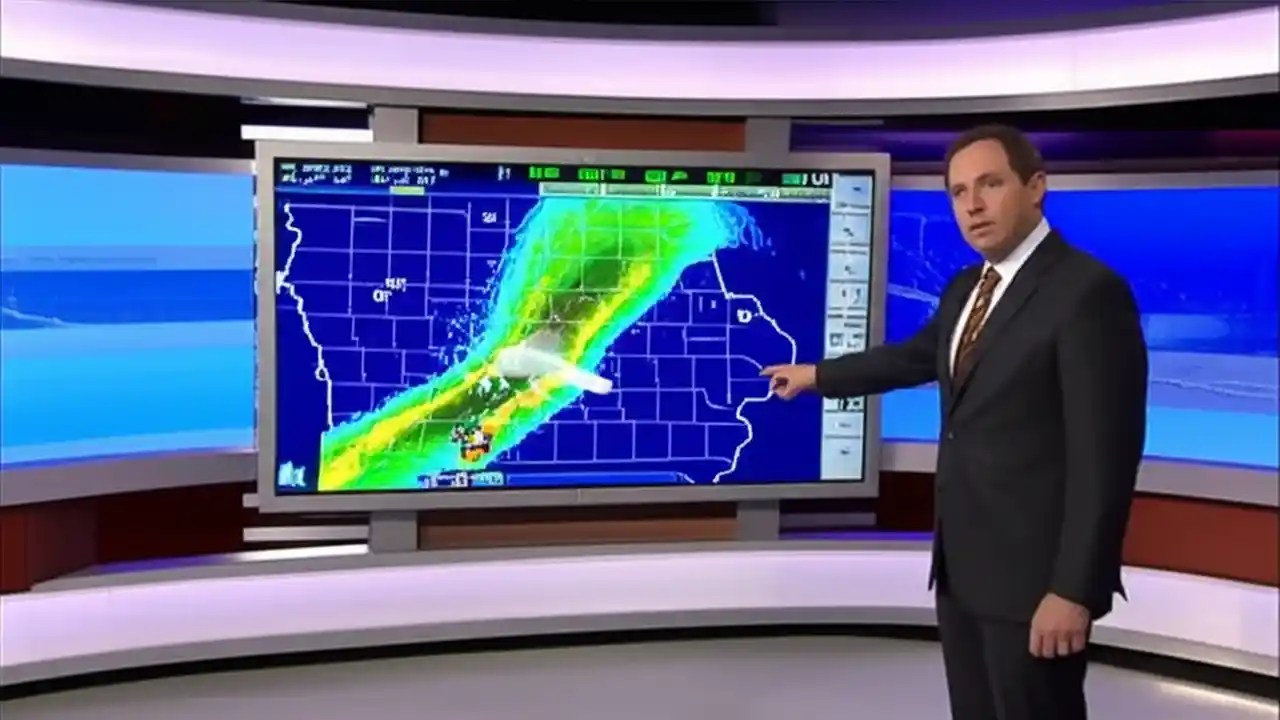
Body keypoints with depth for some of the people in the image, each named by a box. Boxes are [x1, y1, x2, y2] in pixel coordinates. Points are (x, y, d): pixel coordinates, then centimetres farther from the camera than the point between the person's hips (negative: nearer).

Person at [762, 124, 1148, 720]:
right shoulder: (965, 288, 11)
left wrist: (1073, 590, -21)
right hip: (963, 566, 8)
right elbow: (916, 356, 30)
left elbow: (1104, 453, -19)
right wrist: (817, 374, 39)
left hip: (1034, 573, -8)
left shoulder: (1089, 291, -16)